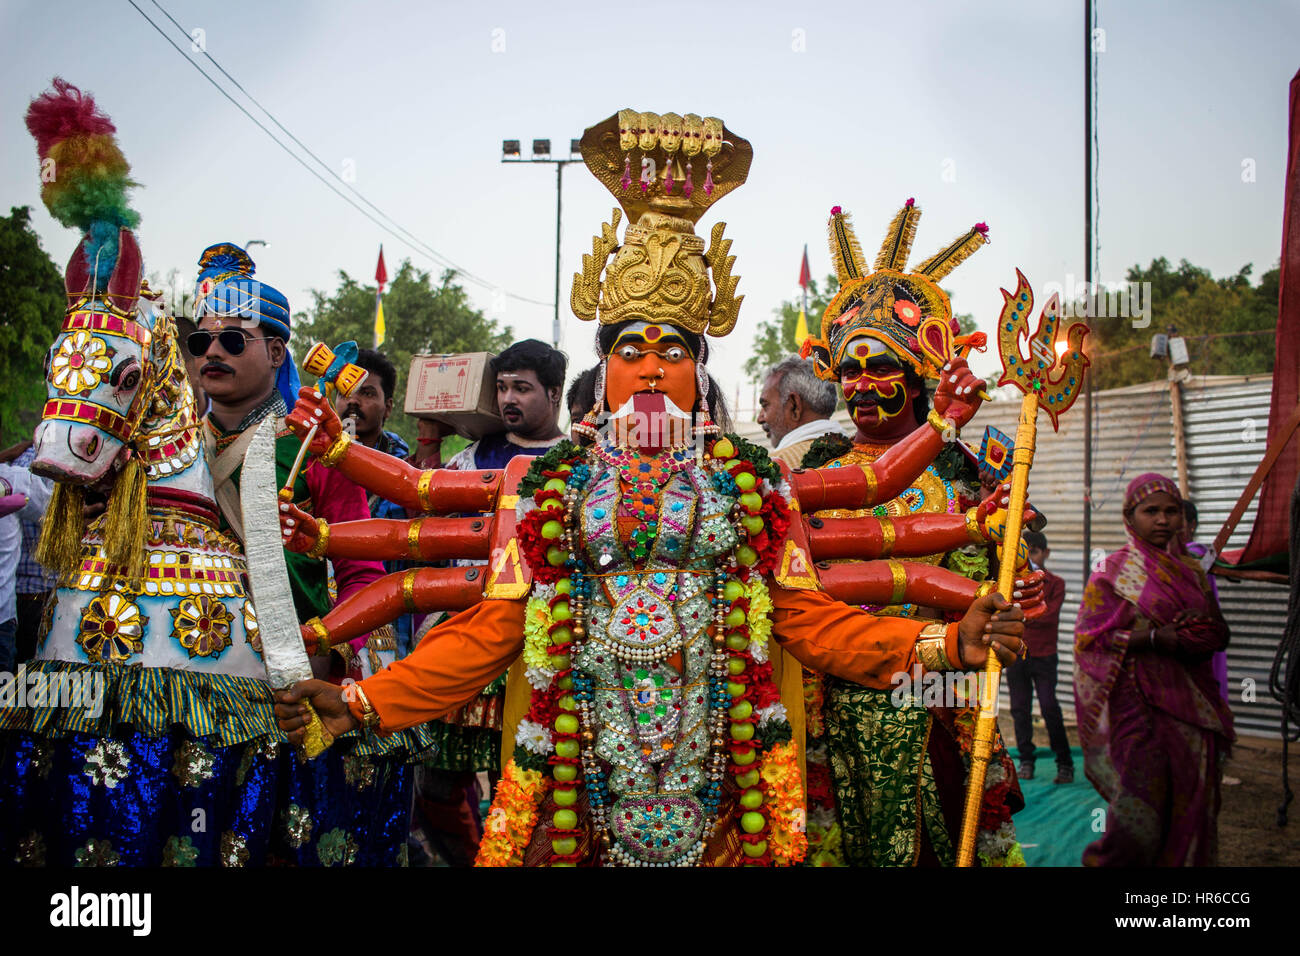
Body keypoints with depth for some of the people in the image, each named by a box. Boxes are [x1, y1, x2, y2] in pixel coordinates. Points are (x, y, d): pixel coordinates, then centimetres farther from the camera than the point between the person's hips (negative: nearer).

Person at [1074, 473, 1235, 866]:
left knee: (1189, 800, 4)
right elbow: (1091, 638, -8)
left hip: (1189, 701, 5)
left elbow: (1219, 633, 14)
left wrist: (1195, 631, -9)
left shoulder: (1192, 571, 14)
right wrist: (1157, 636, -15)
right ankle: (1105, 860, 12)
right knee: (1143, 803, -8)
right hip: (1138, 703, -5)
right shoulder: (1113, 572, 0)